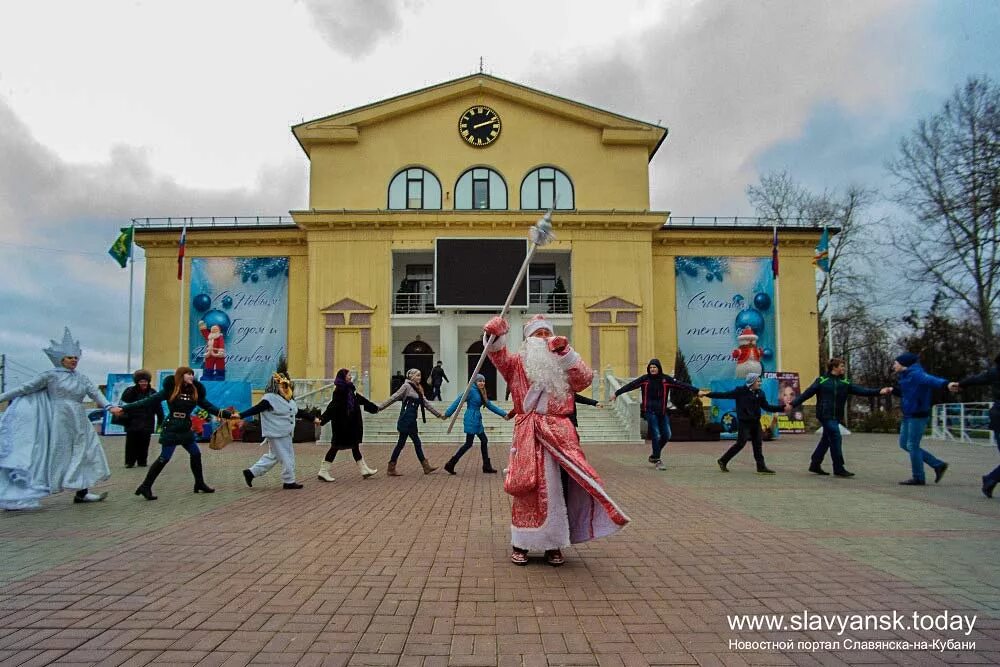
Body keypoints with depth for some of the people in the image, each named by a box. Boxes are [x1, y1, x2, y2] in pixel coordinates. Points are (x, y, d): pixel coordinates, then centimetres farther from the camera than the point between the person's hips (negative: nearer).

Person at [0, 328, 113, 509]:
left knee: (83, 454, 5)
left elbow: (96, 393, 1)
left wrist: (108, 406, -16)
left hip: (80, 423, 5)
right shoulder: (51, 375, -3)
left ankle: (82, 492, 11)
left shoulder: (82, 379, 10)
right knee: (59, 455, -3)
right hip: (61, 421, -5)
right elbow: (26, 388, 0)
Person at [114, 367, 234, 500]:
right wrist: (124, 408, -19)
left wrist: (227, 414, 1)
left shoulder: (195, 392, 3)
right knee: (164, 458, -5)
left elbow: (208, 406, 6)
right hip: (171, 430, -6)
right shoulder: (170, 390, -11)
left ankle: (199, 484, 23)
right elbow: (149, 401, -13)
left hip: (186, 430, 6)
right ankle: (145, 486, 5)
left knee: (196, 454, 10)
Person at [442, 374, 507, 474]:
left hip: (477, 421, 9)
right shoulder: (471, 391, -12)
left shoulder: (481, 393, 14)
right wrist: (448, 413, -17)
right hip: (471, 420, -9)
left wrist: (503, 414, 16)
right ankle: (450, 464, -1)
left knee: (484, 441, 9)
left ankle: (487, 467, 16)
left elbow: (490, 405, 19)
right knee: (469, 444, -7)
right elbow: (458, 401, -14)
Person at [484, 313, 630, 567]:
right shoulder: (518, 364, 10)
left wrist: (566, 353, -7)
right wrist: (496, 334, -28)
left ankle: (553, 544, 12)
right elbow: (498, 357, -8)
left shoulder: (562, 367, 16)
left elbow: (585, 378, 0)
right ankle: (520, 544, 10)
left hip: (559, 433, 2)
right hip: (529, 435, -2)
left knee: (558, 488, 0)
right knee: (529, 488, -2)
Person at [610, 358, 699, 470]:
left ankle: (654, 456, 24)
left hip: (662, 411, 3)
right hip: (650, 411, -3)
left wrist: (697, 391, -8)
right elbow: (631, 385, -2)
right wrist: (616, 393, -2)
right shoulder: (645, 379, -3)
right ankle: (657, 460, 6)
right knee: (656, 435, -7)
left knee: (666, 435, 3)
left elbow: (681, 384, -3)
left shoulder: (666, 379, 1)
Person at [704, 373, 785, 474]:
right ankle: (723, 461, 8)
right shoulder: (740, 391, -9)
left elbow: (767, 406, 13)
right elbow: (724, 395, -9)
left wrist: (782, 408, 5)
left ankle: (761, 467, 10)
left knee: (758, 444, 5)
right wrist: (706, 394, -13)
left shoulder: (760, 393, 8)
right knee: (741, 443, -6)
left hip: (756, 422, 6)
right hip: (744, 422, -6)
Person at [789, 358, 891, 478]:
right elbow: (806, 394, -2)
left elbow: (860, 390, 1)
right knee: (836, 439, -10)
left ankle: (815, 465, 23)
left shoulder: (844, 383, 11)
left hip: (836, 417, 6)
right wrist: (793, 404, -5)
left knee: (826, 440, 11)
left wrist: (878, 391, -10)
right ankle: (839, 468, -3)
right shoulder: (822, 380, -3)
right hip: (825, 414, -6)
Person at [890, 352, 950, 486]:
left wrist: (946, 384, -55)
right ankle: (938, 465, 22)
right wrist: (893, 390, 20)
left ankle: (918, 478, 8)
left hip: (918, 415, -10)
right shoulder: (905, 376, 13)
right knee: (904, 444, 14)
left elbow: (930, 380, -37)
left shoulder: (916, 374, -17)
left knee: (912, 446, -4)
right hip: (908, 415, 10)